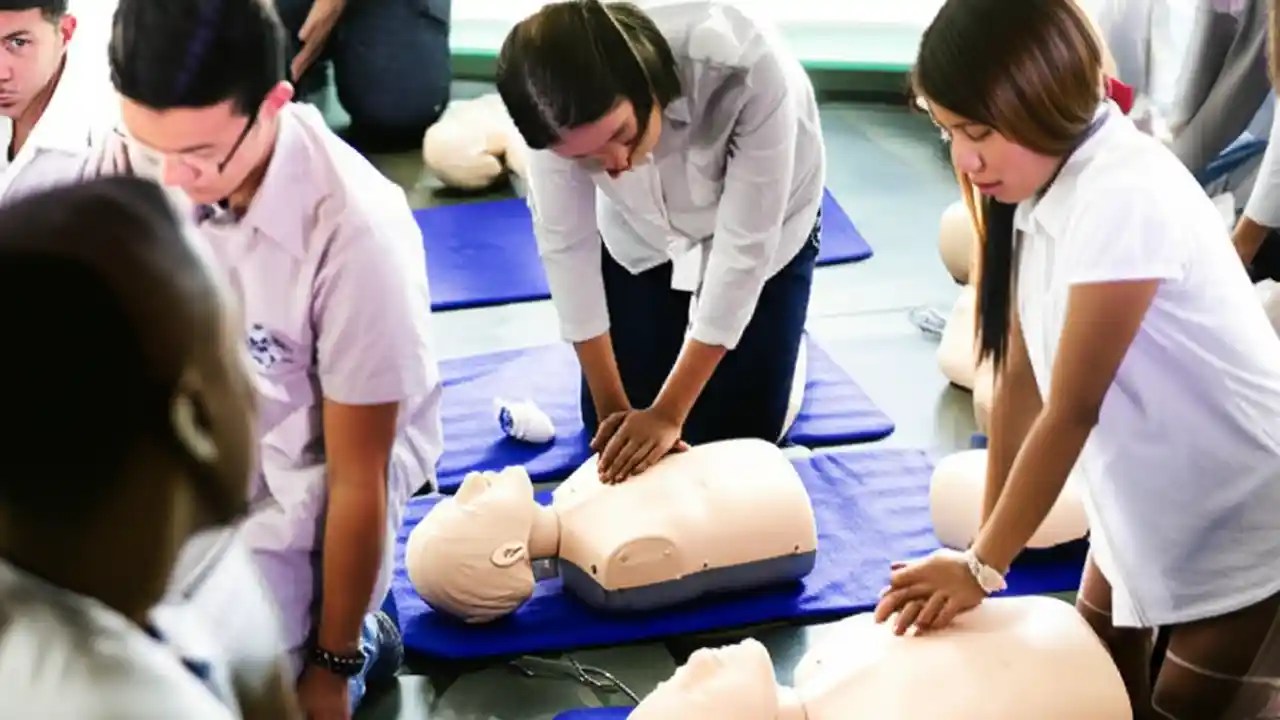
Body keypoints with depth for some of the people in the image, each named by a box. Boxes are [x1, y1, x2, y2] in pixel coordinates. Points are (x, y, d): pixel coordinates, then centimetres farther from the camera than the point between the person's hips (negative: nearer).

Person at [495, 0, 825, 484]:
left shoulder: (748, 70, -42)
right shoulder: (563, 109, -34)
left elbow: (745, 248, -34)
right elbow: (565, 244, -21)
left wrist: (669, 413, -30)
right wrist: (610, 406, -16)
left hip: (759, 226, -2)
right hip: (641, 235, 2)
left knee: (737, 433, -2)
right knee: (613, 429, 4)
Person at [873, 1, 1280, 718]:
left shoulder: (1125, 197, -31)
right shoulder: (1040, 183, -5)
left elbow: (1072, 410, -27)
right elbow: (1021, 373, -3)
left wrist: (983, 566, -20)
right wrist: (986, 544, -3)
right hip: (1148, 498, 8)